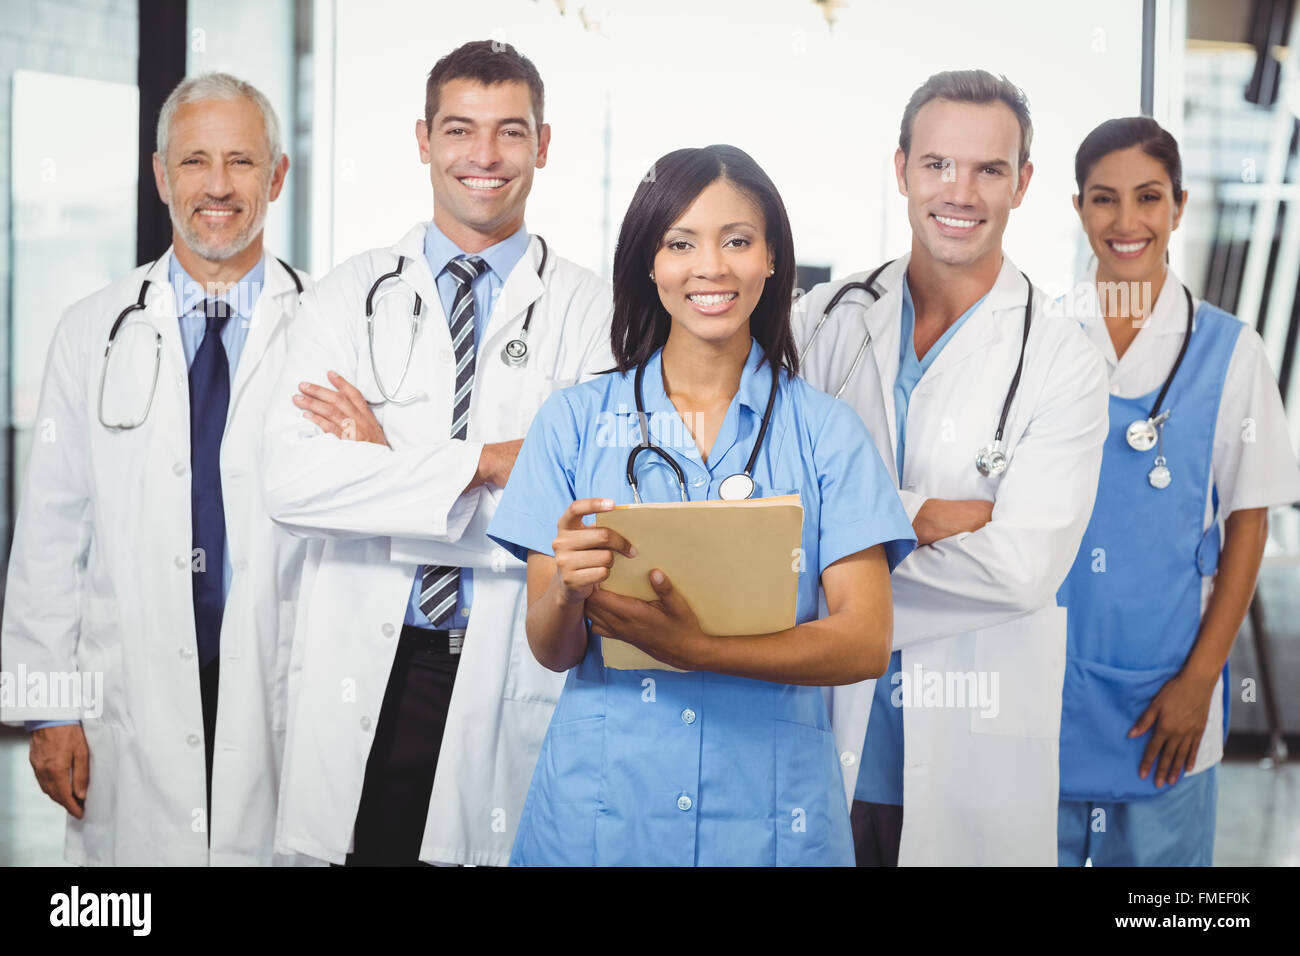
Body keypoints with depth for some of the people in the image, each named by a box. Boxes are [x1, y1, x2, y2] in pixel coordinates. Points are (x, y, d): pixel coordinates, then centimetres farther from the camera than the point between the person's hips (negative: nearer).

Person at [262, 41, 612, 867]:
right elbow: (291, 482, -6)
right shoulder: (355, 295, 7)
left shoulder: (590, 312, 2)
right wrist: (480, 465, -14)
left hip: (519, 680, -1)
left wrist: (389, 465, -9)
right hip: (368, 671, 1)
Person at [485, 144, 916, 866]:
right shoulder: (575, 420, 3)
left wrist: (695, 647, -23)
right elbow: (551, 651, -1)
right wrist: (568, 592, -24)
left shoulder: (827, 431, 1)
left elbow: (866, 643, -8)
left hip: (770, 812, 0)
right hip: (599, 806, 1)